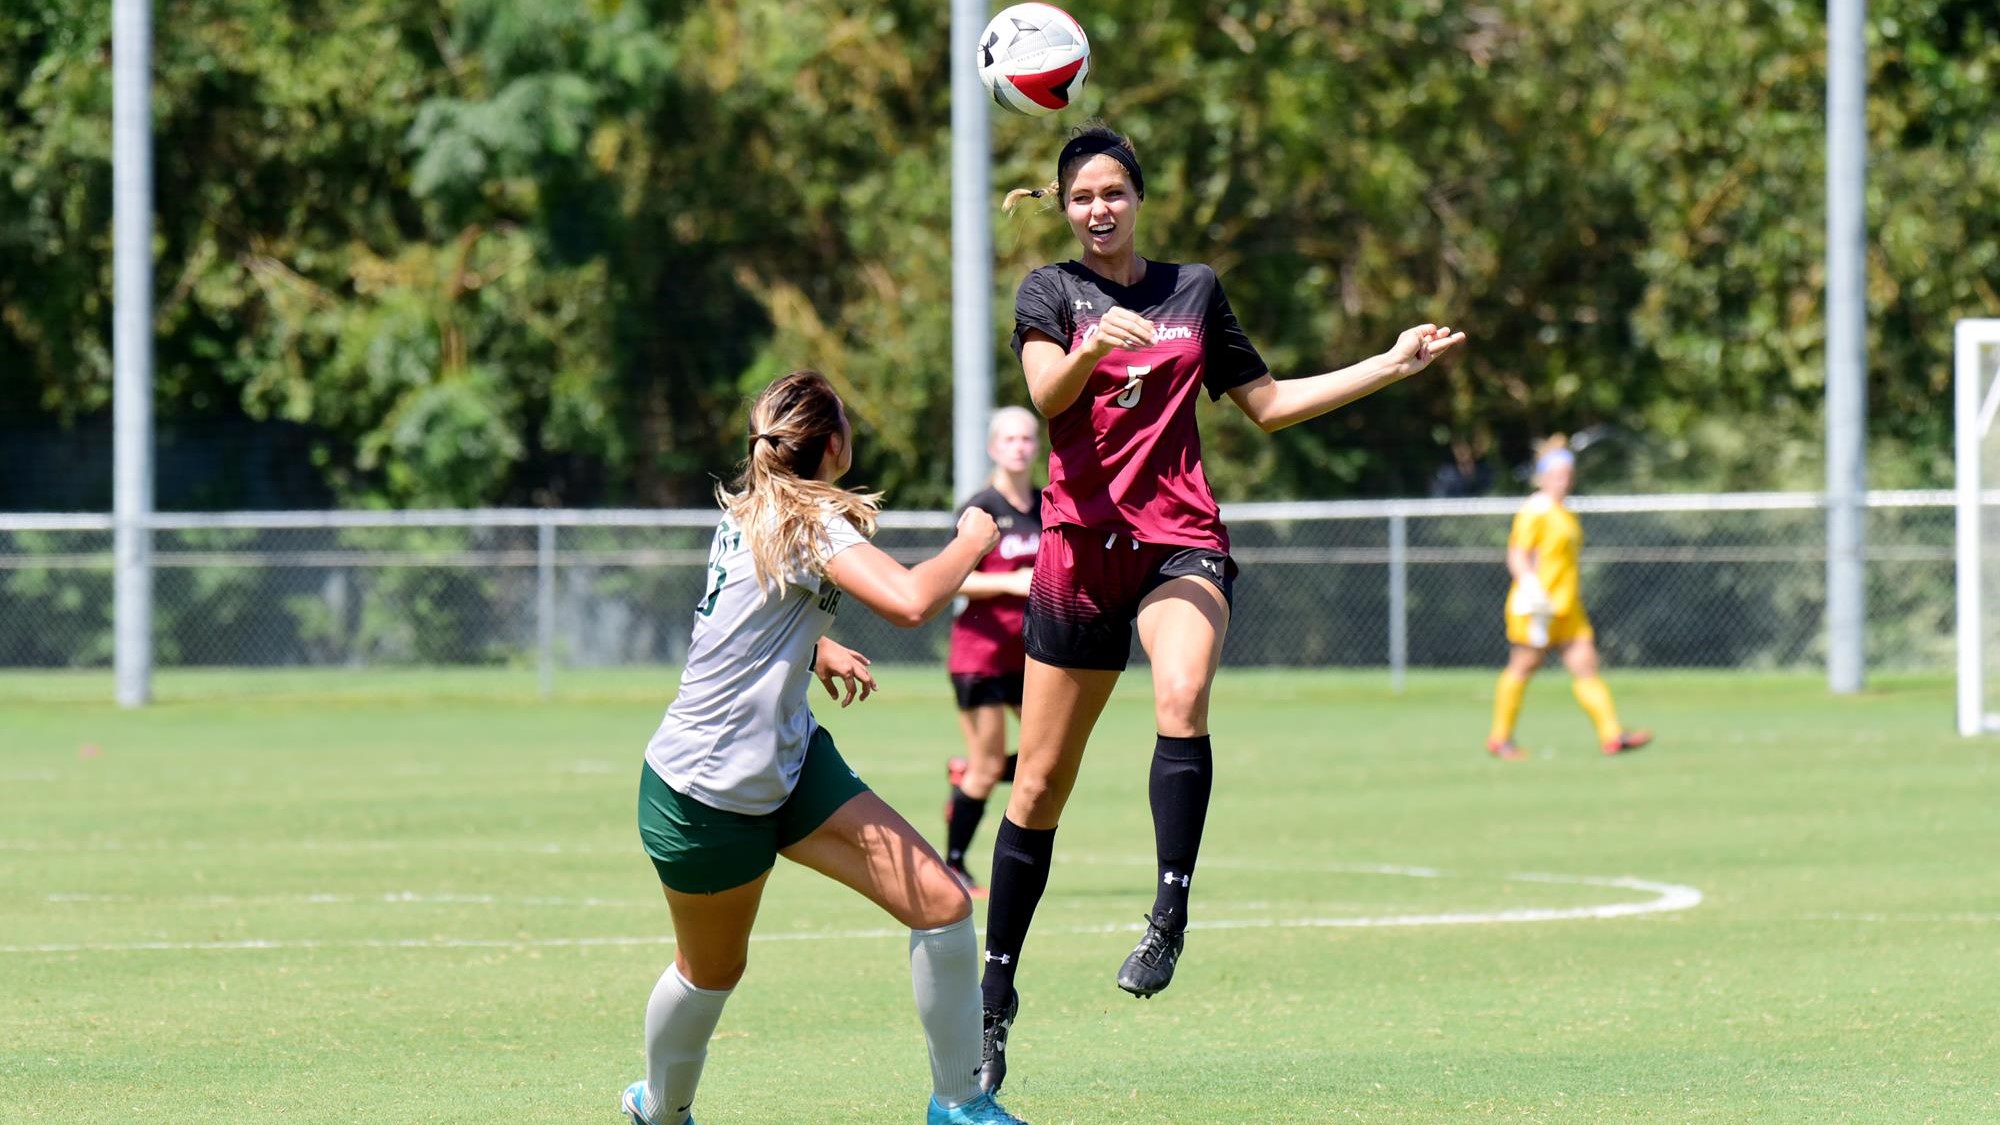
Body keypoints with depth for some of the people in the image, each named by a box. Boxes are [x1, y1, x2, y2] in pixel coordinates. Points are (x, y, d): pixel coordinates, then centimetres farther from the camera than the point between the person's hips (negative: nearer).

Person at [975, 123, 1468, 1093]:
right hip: (1081, 544, 0)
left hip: (1181, 540, 1)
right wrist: (1095, 346, -36)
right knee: (1040, 782, 4)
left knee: (1183, 695, -33)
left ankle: (1169, 915, -32)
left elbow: (1268, 404, 20)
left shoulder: (1194, 290, 13)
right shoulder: (1051, 292, 5)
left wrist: (1391, 366, 15)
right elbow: (1047, 393, -15)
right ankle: (995, 996, 16)